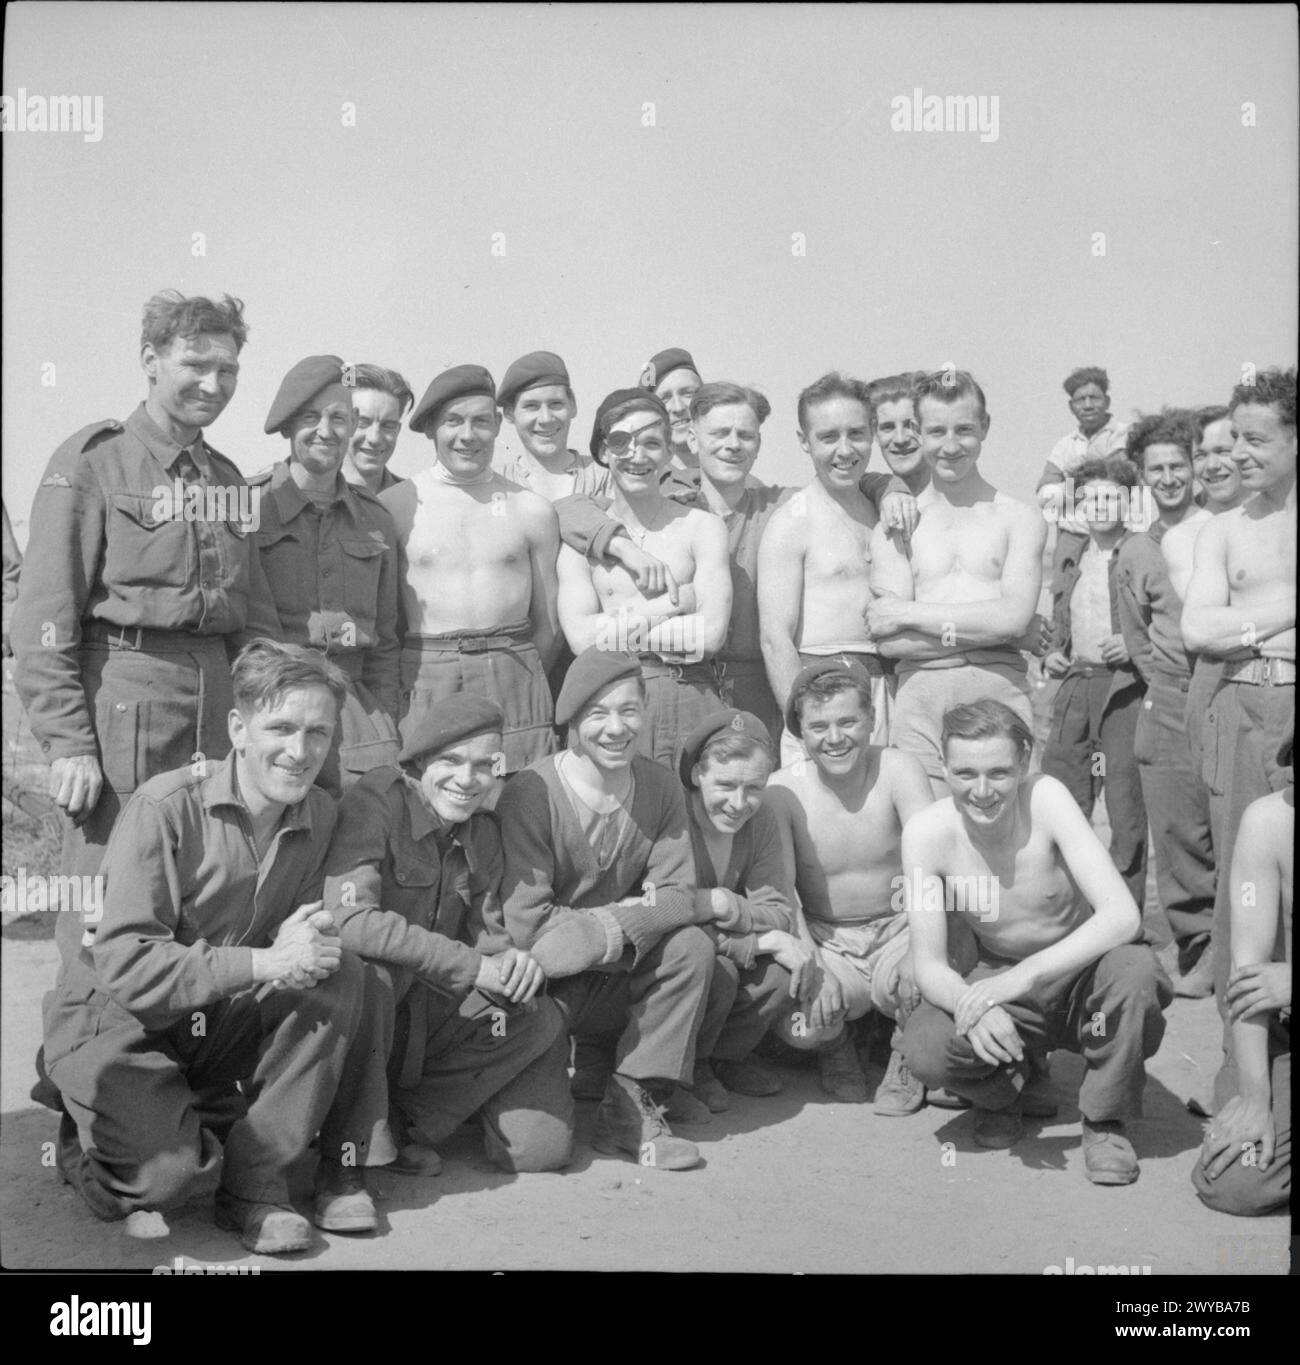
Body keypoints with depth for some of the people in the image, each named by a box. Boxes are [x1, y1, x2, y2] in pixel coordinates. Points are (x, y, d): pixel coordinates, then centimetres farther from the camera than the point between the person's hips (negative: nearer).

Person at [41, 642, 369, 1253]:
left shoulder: (318, 816, -3)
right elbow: (125, 966, -26)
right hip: (115, 1021, -5)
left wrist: (306, 943, -22)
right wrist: (263, 962, -32)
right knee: (171, 1170, -27)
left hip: (219, 1021, 5)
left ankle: (254, 1184, -10)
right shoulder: (165, 807, -21)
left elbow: (299, 954, 4)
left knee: (339, 973, -19)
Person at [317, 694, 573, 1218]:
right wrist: (472, 965, -29)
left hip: (436, 1013, 6)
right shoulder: (373, 804, -16)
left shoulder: (482, 831, 5)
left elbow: (486, 932, 8)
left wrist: (512, 960, -18)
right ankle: (348, 1159, -25)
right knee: (362, 976, -40)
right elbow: (349, 920, -30)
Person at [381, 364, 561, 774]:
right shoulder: (392, 506, 4)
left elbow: (548, 626, 13)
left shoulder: (532, 510, 9)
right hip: (423, 687, -1)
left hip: (514, 683, 1)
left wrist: (521, 678, 5)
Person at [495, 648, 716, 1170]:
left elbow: (680, 899, -9)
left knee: (693, 947, -23)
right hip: (548, 988, -4)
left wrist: (610, 922, -26)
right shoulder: (530, 794, -20)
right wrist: (628, 920, -19)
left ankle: (634, 1102, -11)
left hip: (622, 976, 4)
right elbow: (528, 926, -25)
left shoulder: (660, 786, -4)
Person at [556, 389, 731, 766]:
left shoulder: (702, 527, 5)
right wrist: (671, 602, -7)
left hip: (690, 698, 0)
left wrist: (618, 627, -4)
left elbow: (712, 633, -6)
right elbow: (580, 638, -5)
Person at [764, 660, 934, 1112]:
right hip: (824, 939, 0)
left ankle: (907, 1061, 4)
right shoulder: (781, 790, -11)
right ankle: (835, 1047, 13)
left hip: (897, 928, 0)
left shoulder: (897, 770, -12)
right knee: (795, 1021, -27)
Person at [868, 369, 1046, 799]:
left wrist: (910, 614, -3)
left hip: (1000, 691, 0)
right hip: (920, 697, 1)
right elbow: (888, 641, -1)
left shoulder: (1020, 519, 9)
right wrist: (989, 627, -7)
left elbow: (1014, 616, -6)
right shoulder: (893, 526, 10)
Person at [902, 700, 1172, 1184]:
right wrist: (975, 1006, -38)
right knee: (925, 1050, -27)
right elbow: (929, 966, -16)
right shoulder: (927, 832, -18)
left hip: (1080, 973, -1)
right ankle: (1012, 1082, 9)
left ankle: (1106, 1118, -7)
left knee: (1133, 969, -35)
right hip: (998, 985, 1)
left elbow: (1122, 916, -32)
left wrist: (1022, 976, -40)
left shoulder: (1047, 798, -23)